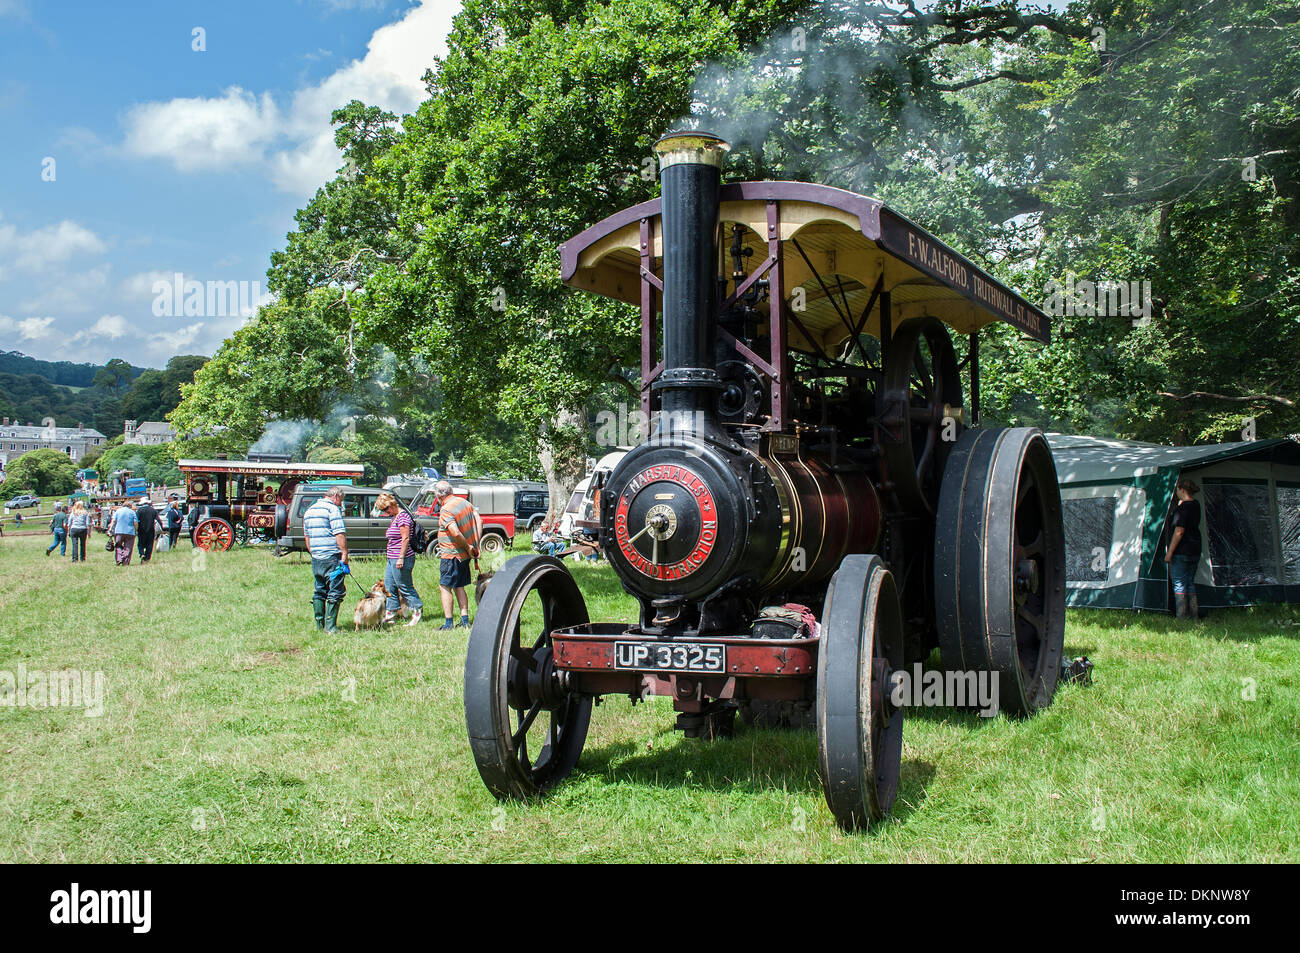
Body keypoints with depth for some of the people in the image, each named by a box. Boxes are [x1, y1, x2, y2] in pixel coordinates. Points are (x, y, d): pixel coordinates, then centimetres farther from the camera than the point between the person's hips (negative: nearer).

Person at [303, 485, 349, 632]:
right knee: (335, 592, -5)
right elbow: (339, 534, -17)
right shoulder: (333, 509, -9)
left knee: (320, 591, 15)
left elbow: (306, 536, 23)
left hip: (316, 559, 8)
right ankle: (330, 626, -8)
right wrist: (345, 554, -15)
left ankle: (320, 624, 17)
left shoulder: (309, 510, 18)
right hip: (331, 557, -8)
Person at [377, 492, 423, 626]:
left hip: (402, 559, -11)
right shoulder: (395, 518, 17)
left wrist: (401, 558, -22)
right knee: (389, 586, 12)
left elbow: (405, 538, -19)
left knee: (405, 587, -4)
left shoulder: (402, 516, -14)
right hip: (392, 559, 11)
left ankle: (418, 611, 3)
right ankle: (391, 612, 19)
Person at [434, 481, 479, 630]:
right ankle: (465, 621, 15)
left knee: (444, 587, -2)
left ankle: (448, 623, -5)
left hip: (451, 555, -8)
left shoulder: (446, 510, -18)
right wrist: (476, 546, 12)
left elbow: (456, 533, -29)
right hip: (465, 555, 9)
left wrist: (467, 547, -15)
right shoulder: (465, 503, 7)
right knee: (459, 587, 16)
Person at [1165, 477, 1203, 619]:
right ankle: (1194, 616, 17)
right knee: (1190, 582, 14)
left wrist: (1169, 552, -16)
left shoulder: (1183, 507, -16)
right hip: (1195, 551, 9)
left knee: (1179, 583, -3)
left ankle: (1182, 616, -3)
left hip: (1182, 550, -9)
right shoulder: (1196, 505, 10)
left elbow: (1179, 531, -19)